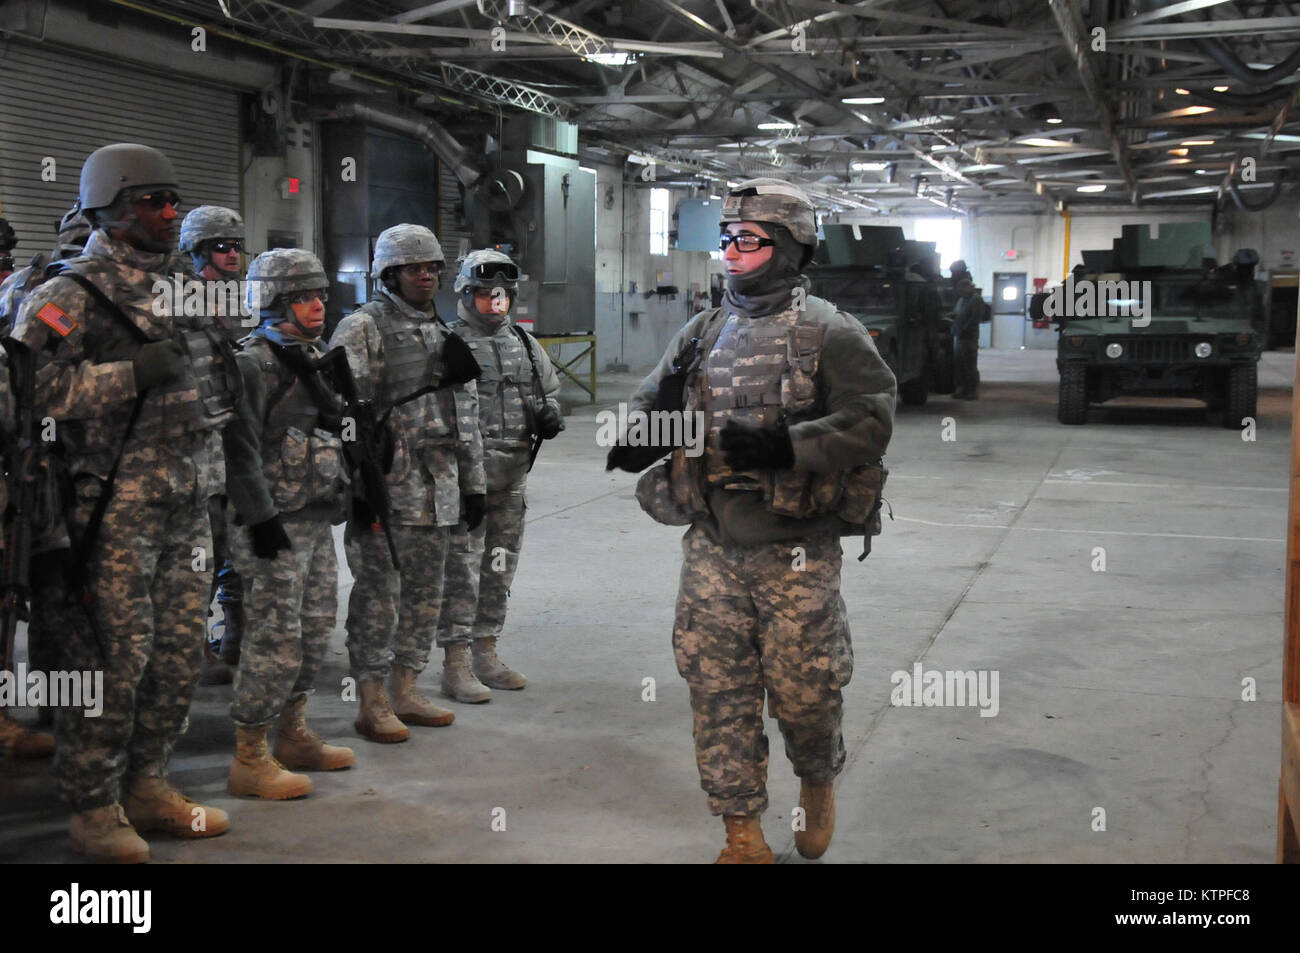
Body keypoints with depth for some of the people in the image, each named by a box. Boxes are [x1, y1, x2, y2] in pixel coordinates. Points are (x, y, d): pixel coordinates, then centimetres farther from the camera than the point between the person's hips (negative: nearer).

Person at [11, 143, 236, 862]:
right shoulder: (71, 296, -6)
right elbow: (29, 383, -19)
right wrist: (130, 374, -21)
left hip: (185, 504, 8)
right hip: (117, 508, -8)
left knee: (179, 650, 11)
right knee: (114, 656, -4)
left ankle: (146, 784, 25)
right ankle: (93, 807, 10)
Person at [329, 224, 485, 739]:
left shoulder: (445, 332, 17)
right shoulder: (362, 329, -6)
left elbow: (467, 413, 20)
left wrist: (475, 482, 16)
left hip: (438, 489, 7)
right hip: (386, 488, -7)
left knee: (425, 594, 11)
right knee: (378, 595, -2)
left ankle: (406, 692, 22)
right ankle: (372, 704, 5)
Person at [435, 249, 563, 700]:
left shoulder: (525, 343, 14)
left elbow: (549, 389, 23)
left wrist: (549, 414, 1)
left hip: (513, 477, 7)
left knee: (500, 568, 13)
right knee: (461, 570, -5)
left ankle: (486, 653, 25)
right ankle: (455, 667, 1)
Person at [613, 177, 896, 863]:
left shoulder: (828, 333, -5)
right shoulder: (702, 332, 11)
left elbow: (871, 421, -14)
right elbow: (650, 399, 20)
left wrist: (787, 446, -26)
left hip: (795, 555, -4)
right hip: (711, 550, 5)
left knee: (803, 694, 4)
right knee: (718, 695, 6)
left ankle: (818, 782, 37)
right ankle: (743, 836, 19)